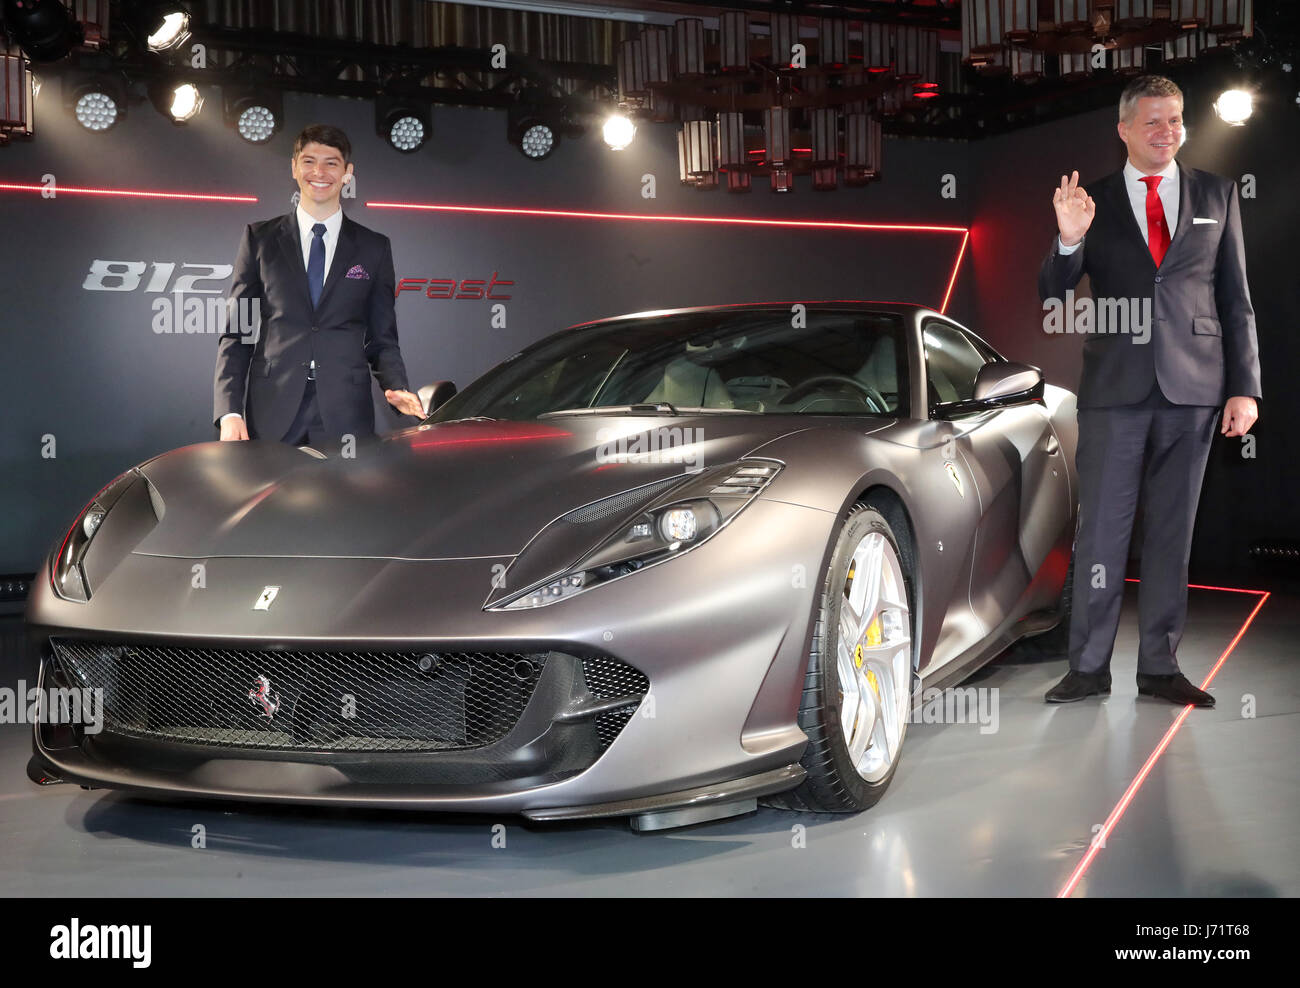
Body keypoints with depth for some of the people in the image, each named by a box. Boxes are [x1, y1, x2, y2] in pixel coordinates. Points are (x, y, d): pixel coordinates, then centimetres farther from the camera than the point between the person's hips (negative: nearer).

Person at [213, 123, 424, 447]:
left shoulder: (374, 248, 12)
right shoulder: (259, 238, 10)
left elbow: (381, 339, 13)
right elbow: (236, 333, 7)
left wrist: (396, 387, -9)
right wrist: (229, 411, -5)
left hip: (346, 420, 0)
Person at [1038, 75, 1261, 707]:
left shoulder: (1217, 195, 10)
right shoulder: (1093, 202, 6)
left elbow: (1236, 299, 9)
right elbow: (1051, 299, 3)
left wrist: (1244, 387, 2)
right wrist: (1069, 239, -16)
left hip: (1192, 387, 1)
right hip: (1114, 390, -1)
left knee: (1172, 530, 7)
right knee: (1101, 528, 0)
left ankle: (1159, 666, 15)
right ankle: (1088, 667, 9)